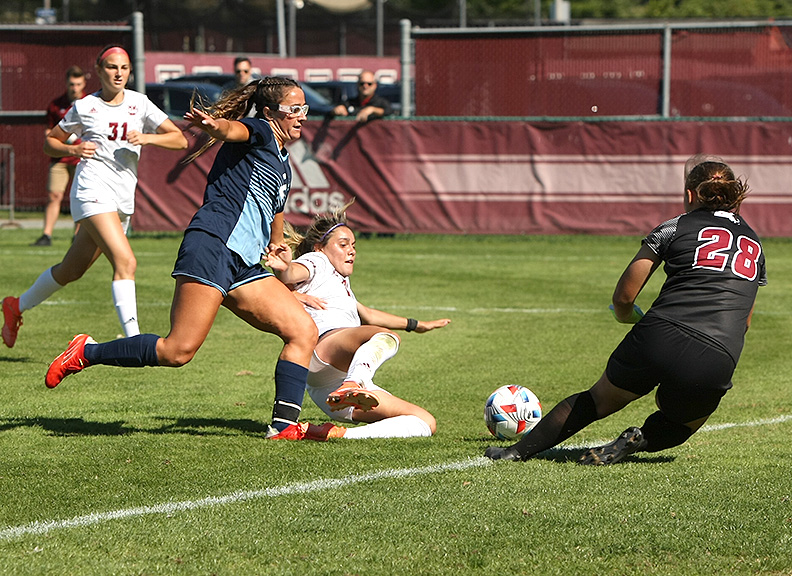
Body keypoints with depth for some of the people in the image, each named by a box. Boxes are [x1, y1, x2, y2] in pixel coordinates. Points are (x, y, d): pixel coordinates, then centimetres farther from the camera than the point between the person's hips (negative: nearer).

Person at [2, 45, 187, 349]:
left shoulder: (139, 103, 8)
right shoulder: (84, 107, 2)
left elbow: (179, 139, 5)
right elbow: (50, 141, 13)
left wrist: (147, 138, -12)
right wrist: (72, 149, -8)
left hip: (123, 199, 5)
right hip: (93, 191, -5)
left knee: (71, 270, 15)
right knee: (125, 261, -24)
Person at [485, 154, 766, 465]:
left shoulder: (676, 227, 11)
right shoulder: (754, 244, 22)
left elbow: (623, 298, 12)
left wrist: (630, 317, 32)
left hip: (660, 338, -1)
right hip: (717, 365, 1)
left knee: (599, 399, 24)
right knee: (682, 422, 30)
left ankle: (519, 450, 20)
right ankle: (642, 440, -1)